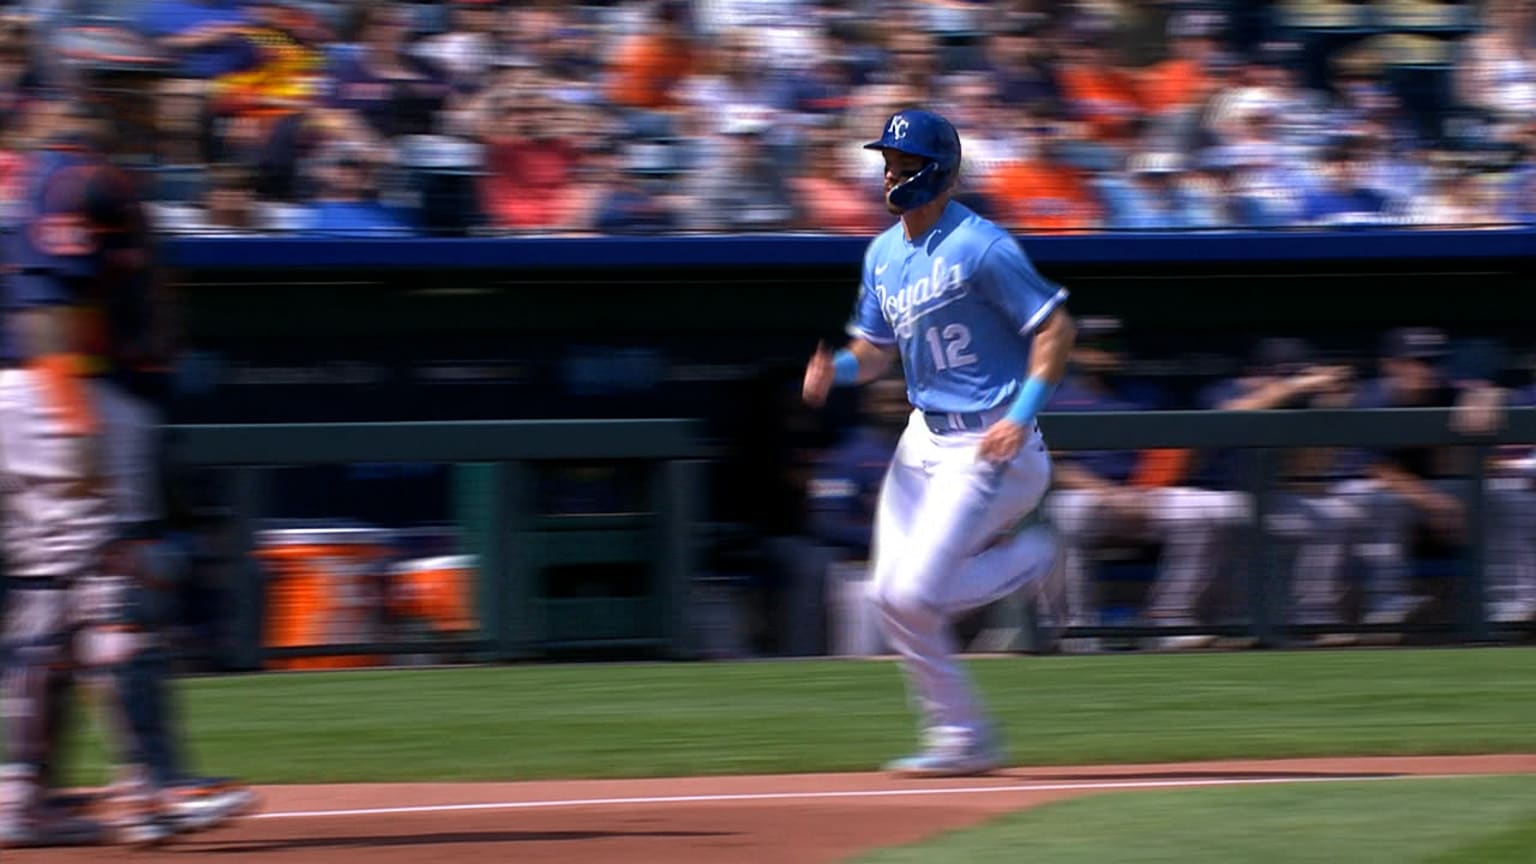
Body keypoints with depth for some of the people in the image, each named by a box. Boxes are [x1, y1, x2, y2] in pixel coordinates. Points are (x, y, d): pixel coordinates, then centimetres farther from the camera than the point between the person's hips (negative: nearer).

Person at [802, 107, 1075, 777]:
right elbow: (877, 349, 18)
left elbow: (1056, 327, -15)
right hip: (923, 438, 9)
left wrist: (1023, 416, -23)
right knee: (892, 596, 4)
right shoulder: (884, 253, 10)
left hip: (989, 446, -9)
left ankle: (1027, 559, 11)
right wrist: (837, 369, -5)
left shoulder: (979, 247, -16)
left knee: (916, 594, -15)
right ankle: (961, 740, 14)